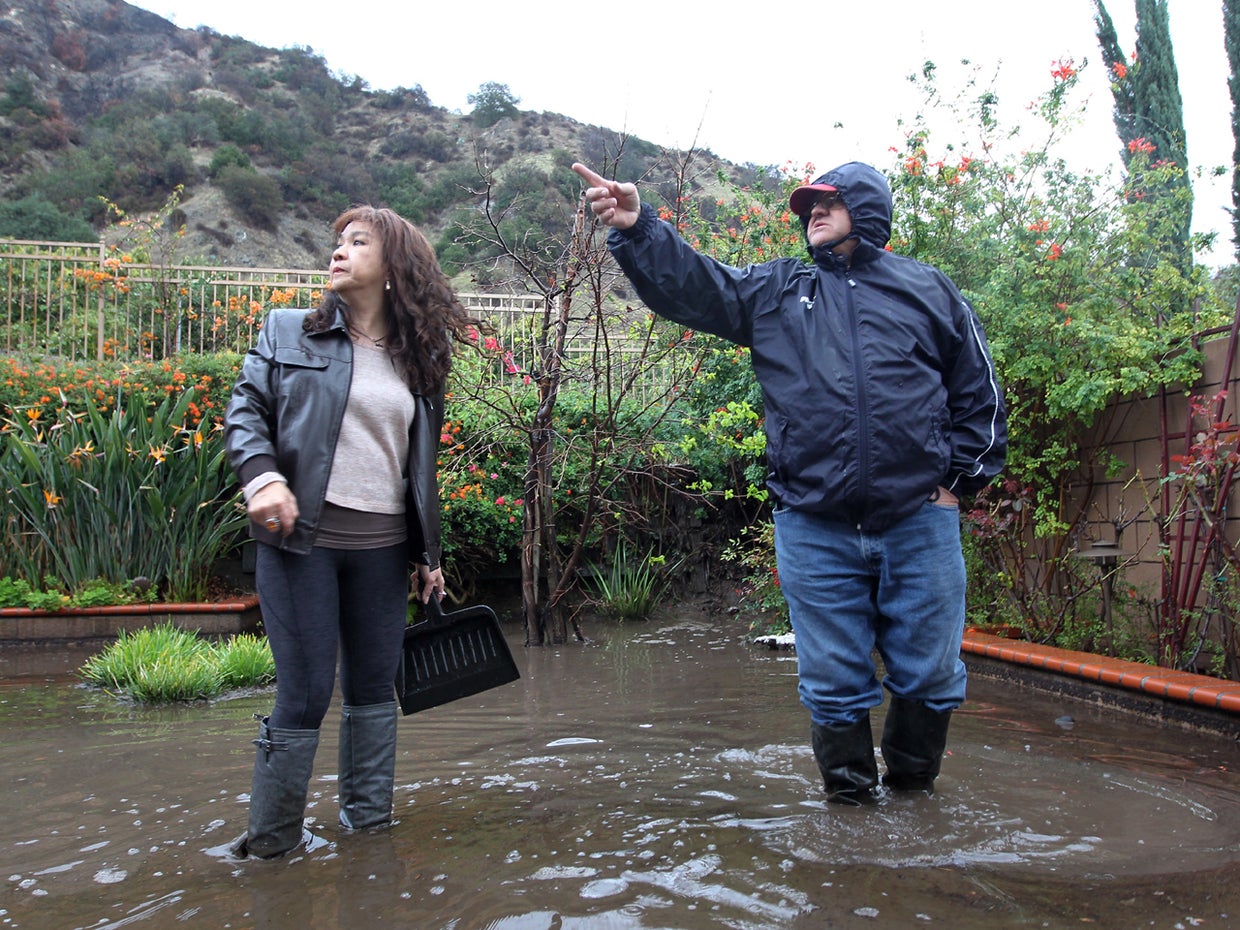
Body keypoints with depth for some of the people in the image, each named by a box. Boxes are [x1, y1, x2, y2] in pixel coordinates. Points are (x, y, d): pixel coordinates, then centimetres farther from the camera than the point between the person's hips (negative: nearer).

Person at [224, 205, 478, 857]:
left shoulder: (419, 362, 13)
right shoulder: (289, 333, 6)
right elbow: (245, 410, 2)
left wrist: (428, 553, 16)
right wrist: (261, 475, -18)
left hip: (383, 548, 3)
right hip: (301, 537, -3)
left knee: (373, 688, 11)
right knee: (304, 694, -3)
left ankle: (368, 820, 28)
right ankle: (270, 839, 17)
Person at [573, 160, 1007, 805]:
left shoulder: (929, 290, 12)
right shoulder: (774, 290, 13)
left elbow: (978, 390, 15)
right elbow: (690, 282, 1)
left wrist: (959, 478, 8)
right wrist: (635, 229, -15)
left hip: (920, 521, 0)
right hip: (814, 528, 0)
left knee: (929, 673, 9)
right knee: (834, 681, 7)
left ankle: (913, 790, 32)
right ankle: (849, 796, 27)